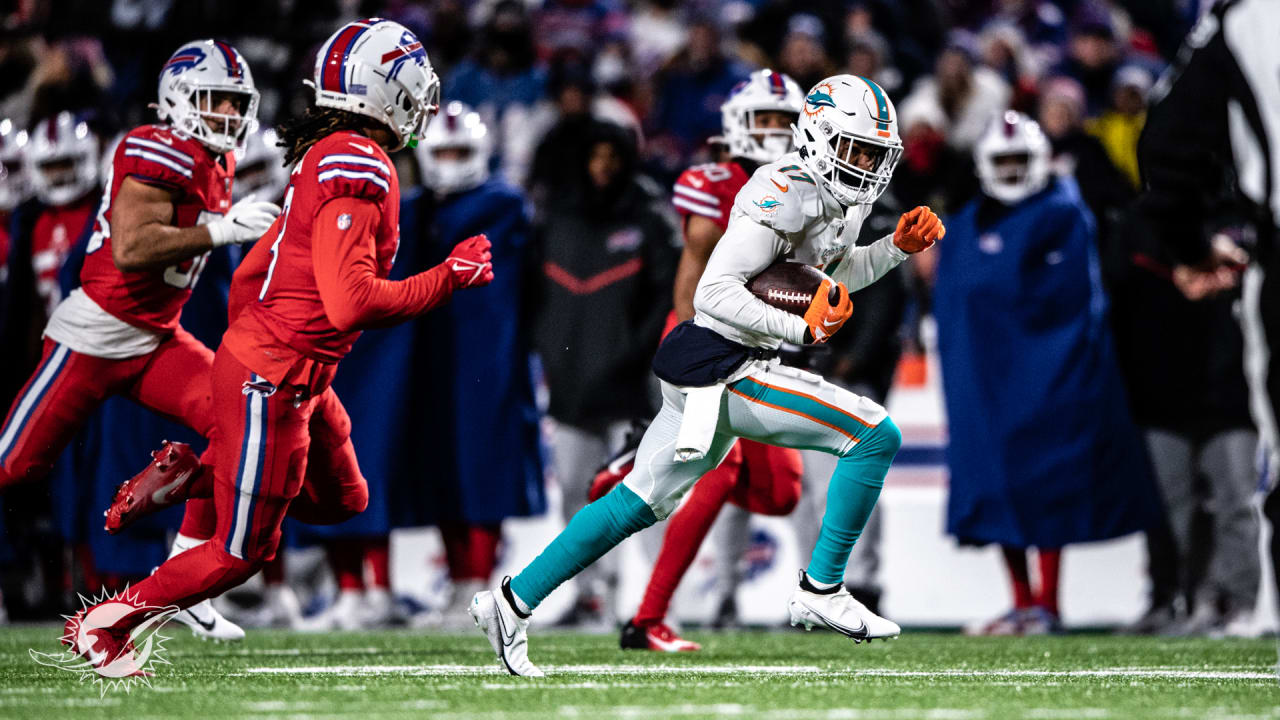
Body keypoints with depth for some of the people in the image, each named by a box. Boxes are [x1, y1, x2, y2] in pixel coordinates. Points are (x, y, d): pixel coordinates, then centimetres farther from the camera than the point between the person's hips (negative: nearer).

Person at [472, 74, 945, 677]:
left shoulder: (837, 197, 11)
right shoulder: (787, 192, -19)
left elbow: (835, 276, 30)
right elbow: (715, 292, -24)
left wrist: (898, 247, 15)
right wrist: (801, 329, -29)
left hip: (711, 375, 10)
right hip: (719, 371, -10)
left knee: (640, 503, 18)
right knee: (874, 436, -14)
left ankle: (513, 602, 24)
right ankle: (820, 590, -8)